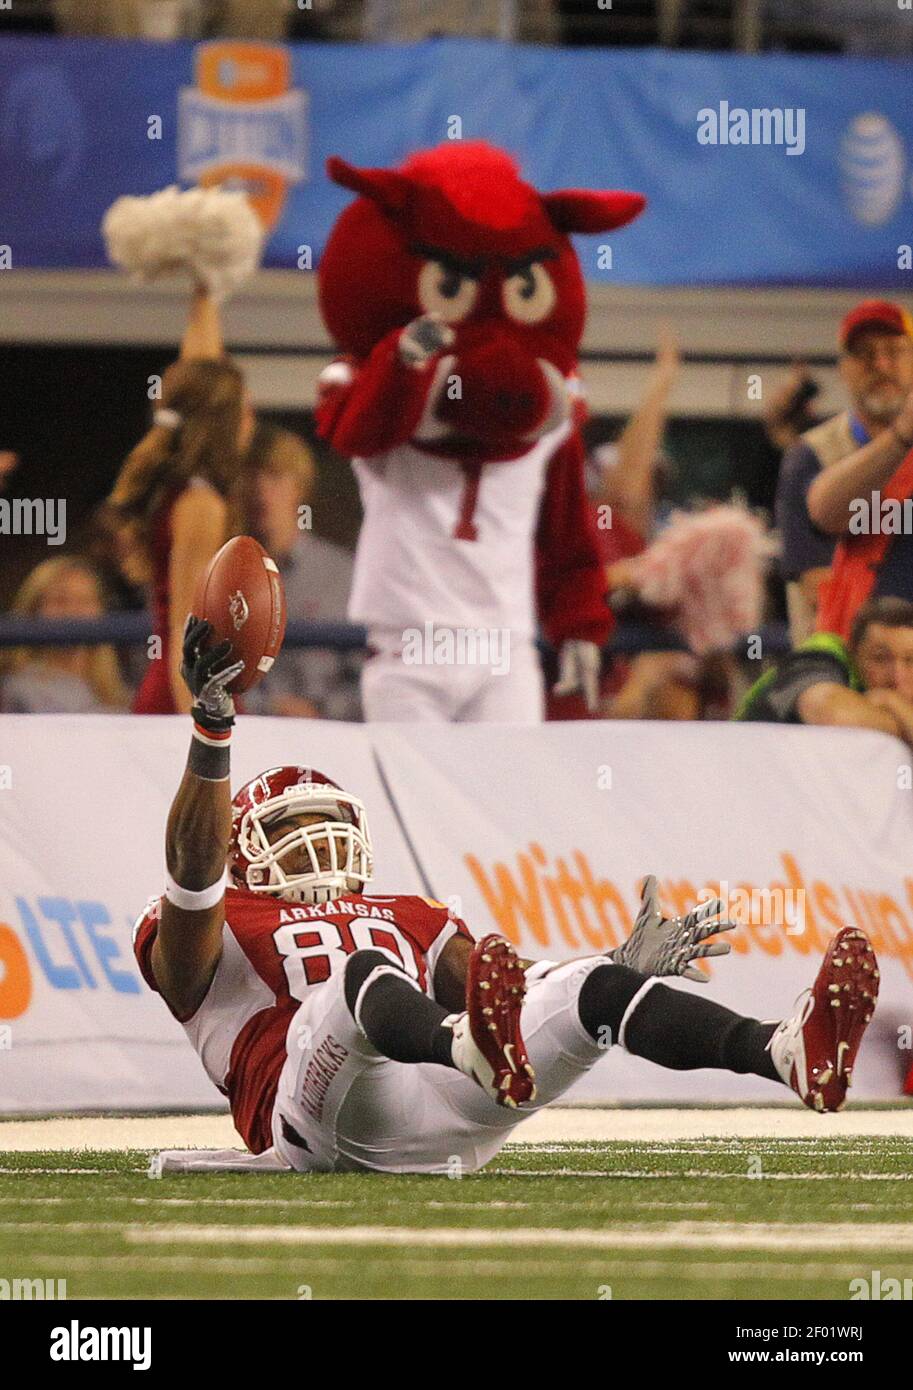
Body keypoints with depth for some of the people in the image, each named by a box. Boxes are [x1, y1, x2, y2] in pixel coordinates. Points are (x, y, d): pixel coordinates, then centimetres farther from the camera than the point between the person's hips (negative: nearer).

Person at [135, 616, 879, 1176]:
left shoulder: (408, 920, 38)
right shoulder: (217, 930, 21)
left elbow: (499, 984, 26)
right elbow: (194, 864, -2)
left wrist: (627, 964, 10)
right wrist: (211, 726, -17)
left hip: (441, 1113, 5)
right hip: (324, 1115, -5)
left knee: (591, 988, -14)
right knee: (366, 974, -35)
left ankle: (792, 1051, -42)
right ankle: (480, 1051, -74)